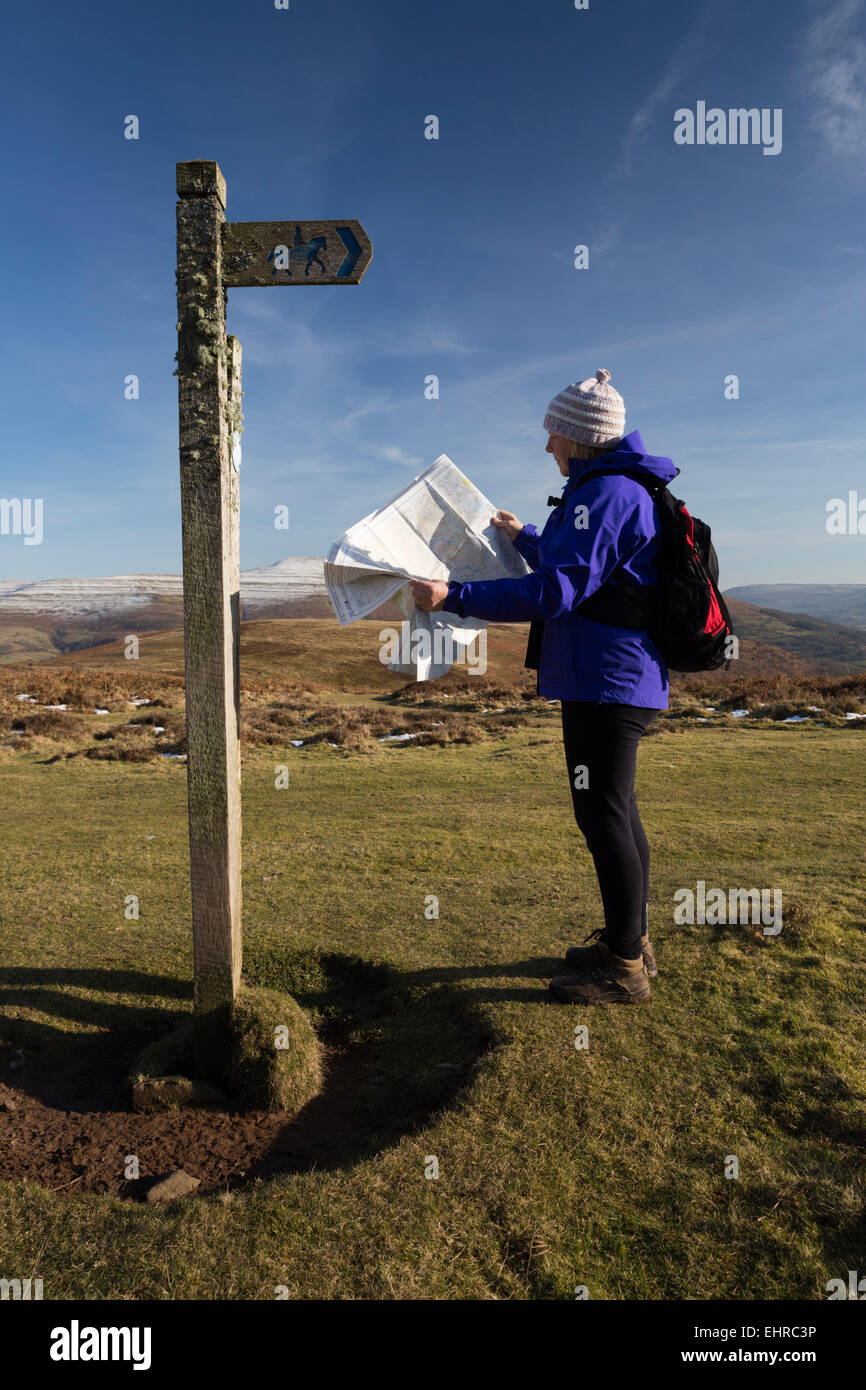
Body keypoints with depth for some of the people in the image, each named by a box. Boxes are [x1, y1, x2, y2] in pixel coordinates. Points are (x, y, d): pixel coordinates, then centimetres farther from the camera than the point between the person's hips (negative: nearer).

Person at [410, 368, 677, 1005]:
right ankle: (632, 940, 30)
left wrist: (453, 596, -23)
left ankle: (625, 968, 7)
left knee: (604, 815, -4)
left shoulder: (605, 493, -14)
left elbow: (555, 591, -24)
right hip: (625, 680, 11)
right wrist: (525, 538, 44)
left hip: (606, 682, -11)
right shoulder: (628, 491, 19)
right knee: (617, 811, 17)